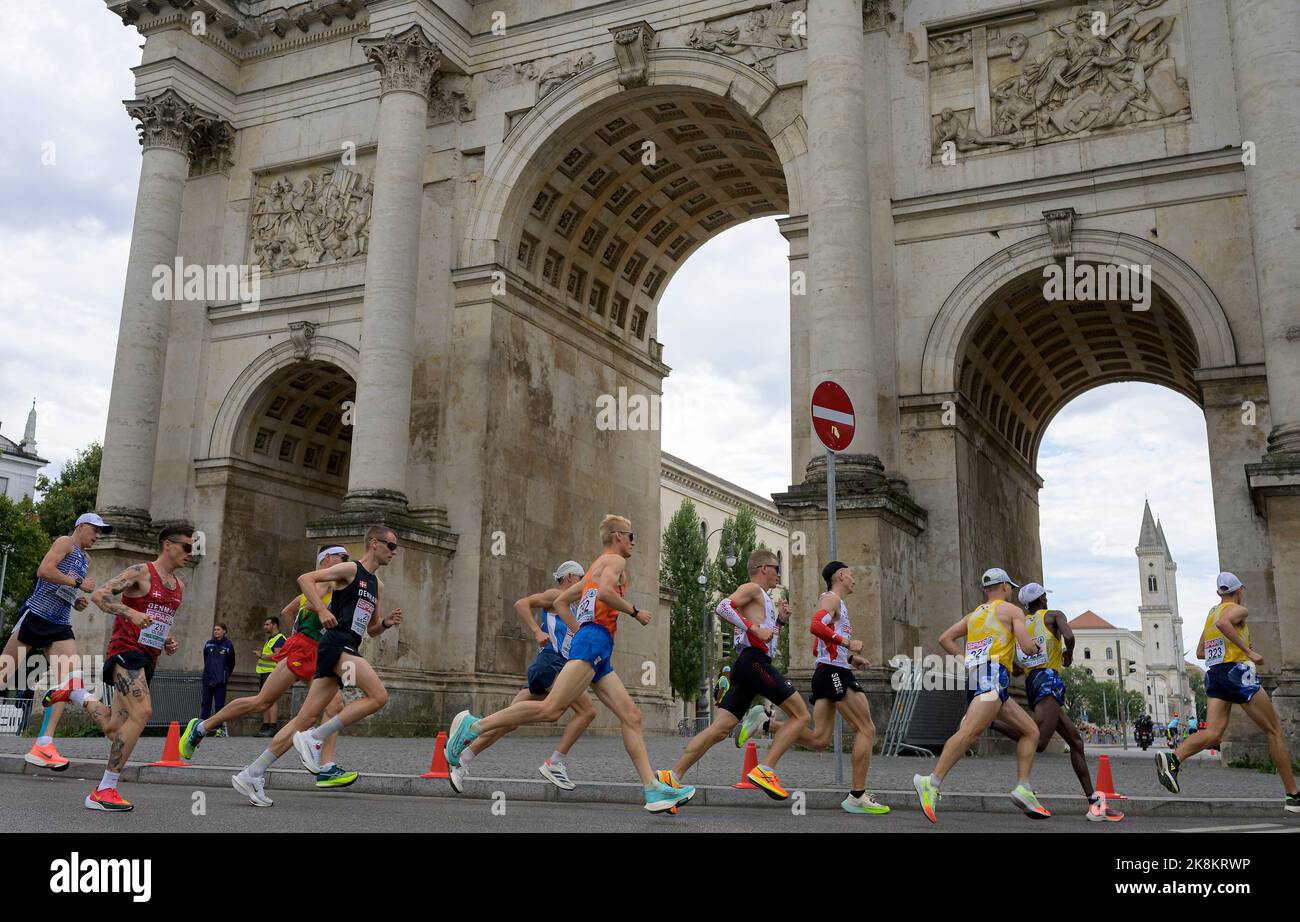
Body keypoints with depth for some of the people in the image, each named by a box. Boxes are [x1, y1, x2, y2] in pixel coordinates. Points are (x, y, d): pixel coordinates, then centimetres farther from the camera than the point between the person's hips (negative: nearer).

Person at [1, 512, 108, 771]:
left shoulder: (86, 560, 22)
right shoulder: (65, 542, -2)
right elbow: (44, 570, -19)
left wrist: (78, 602, 12)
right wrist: (79, 583, -14)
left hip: (60, 627, 7)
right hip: (35, 616, -7)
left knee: (67, 678, -10)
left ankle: (43, 745, -14)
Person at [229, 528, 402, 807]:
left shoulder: (377, 585, 23)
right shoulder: (350, 569, -1)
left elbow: (371, 630, 29)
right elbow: (305, 579, -10)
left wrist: (386, 623, 8)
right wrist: (322, 610, -20)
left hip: (346, 650, 8)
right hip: (336, 644, -8)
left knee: (306, 719, 3)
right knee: (379, 695, -20)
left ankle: (251, 774, 6)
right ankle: (315, 738, -15)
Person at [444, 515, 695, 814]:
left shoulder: (595, 568, 30)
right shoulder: (615, 560, 3)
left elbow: (559, 601, 31)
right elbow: (605, 591, -19)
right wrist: (635, 611, -7)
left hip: (592, 648, 10)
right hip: (595, 641, -10)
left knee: (632, 716, 2)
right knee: (551, 709, -20)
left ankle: (654, 790, -4)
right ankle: (474, 726, -15)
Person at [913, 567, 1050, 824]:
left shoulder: (974, 614, 28)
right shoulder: (1012, 610, 9)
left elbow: (945, 639, 21)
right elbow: (1027, 648, -1)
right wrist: (1035, 646, 21)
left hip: (975, 677, 9)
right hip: (992, 675, -9)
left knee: (1031, 731, 14)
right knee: (970, 731, -25)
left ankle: (1023, 789, 3)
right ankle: (931, 783, -37)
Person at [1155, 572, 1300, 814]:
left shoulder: (1210, 614, 23)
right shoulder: (1238, 609, -1)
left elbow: (1199, 653, 25)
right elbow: (1223, 623, -25)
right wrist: (1248, 651, -20)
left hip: (1214, 676, 7)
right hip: (1238, 672, -7)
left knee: (1212, 734, -8)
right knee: (1274, 731, 7)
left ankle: (1173, 759, -35)